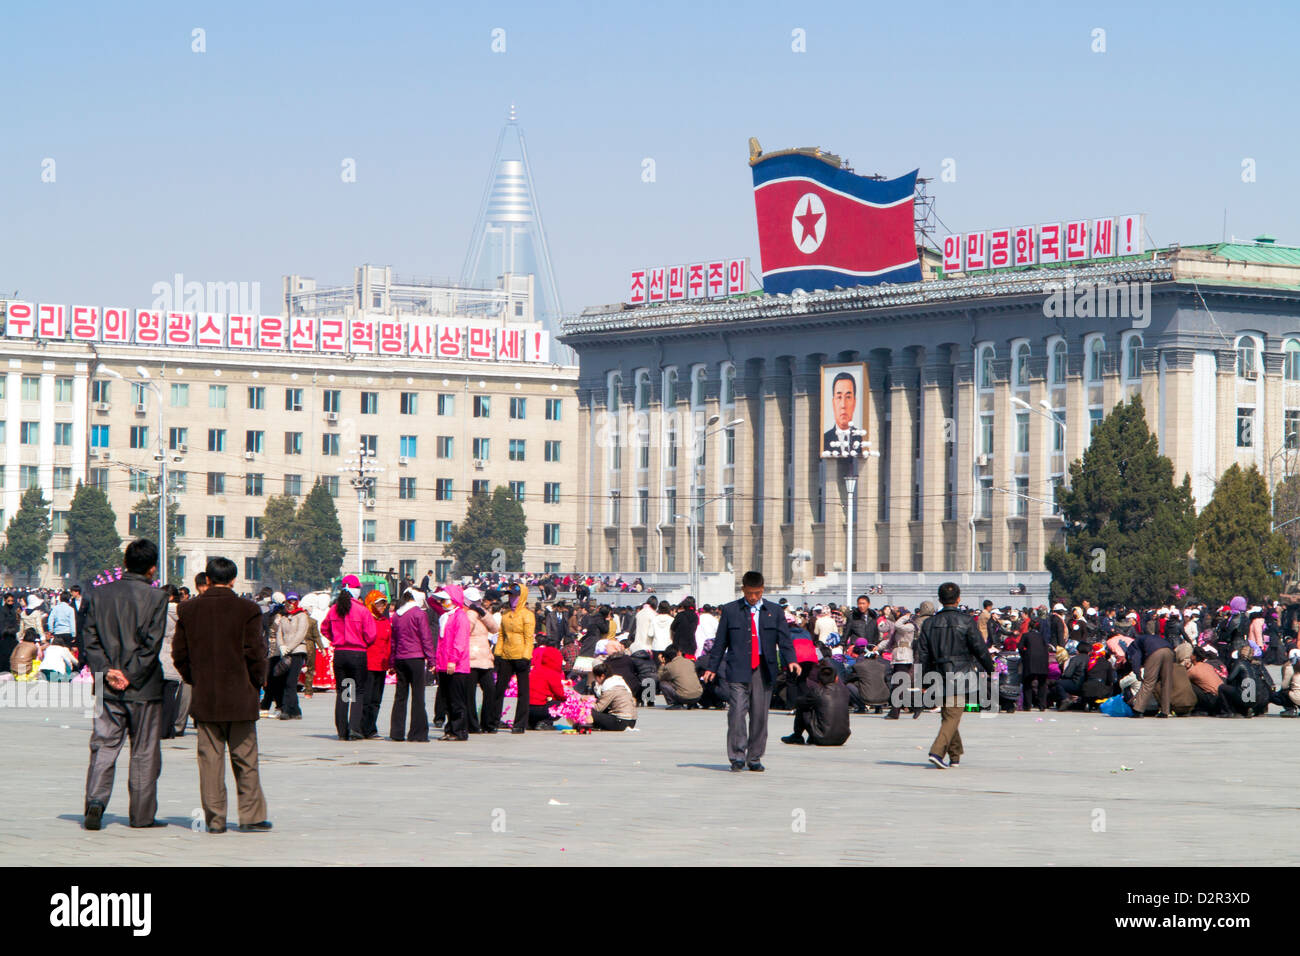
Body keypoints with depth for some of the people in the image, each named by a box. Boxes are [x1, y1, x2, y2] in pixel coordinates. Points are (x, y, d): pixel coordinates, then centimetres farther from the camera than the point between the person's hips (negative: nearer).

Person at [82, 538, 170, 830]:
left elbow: (91, 638, 0)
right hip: (144, 687, -3)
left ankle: (95, 800, -14)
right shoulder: (156, 597, -8)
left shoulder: (101, 593, 4)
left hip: (108, 687, 3)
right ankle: (142, 814, 12)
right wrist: (130, 676, -9)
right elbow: (152, 644, -13)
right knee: (144, 752, 7)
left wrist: (106, 672, -4)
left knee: (103, 746, 5)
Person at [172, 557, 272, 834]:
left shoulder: (187, 610, 2)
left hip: (204, 697, 2)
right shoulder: (247, 610, -7)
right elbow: (256, 653, -9)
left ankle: (214, 819, 5)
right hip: (240, 697, -2)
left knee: (210, 759, 6)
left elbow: (179, 653, 5)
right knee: (245, 759, 6)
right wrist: (256, 683, 6)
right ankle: (251, 816, 7)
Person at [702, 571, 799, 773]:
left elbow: (784, 640, 5)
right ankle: (737, 757, -9)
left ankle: (754, 759, 12)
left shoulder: (774, 612, 10)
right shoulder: (730, 611, 8)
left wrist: (791, 660, -12)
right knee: (738, 712, -12)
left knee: (760, 715, 3)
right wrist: (712, 668, 6)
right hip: (738, 669, -1)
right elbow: (720, 641, 11)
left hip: (764, 670, 1)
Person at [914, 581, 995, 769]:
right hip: (959, 676, -4)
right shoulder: (966, 622, -5)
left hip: (939, 676, 4)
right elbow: (980, 649, -3)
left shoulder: (929, 624, 5)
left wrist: (921, 681, 7)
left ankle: (955, 755, 23)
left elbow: (922, 654, 4)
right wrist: (991, 669, 10)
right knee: (952, 716, -4)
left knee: (948, 716, 17)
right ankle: (937, 752, -20)